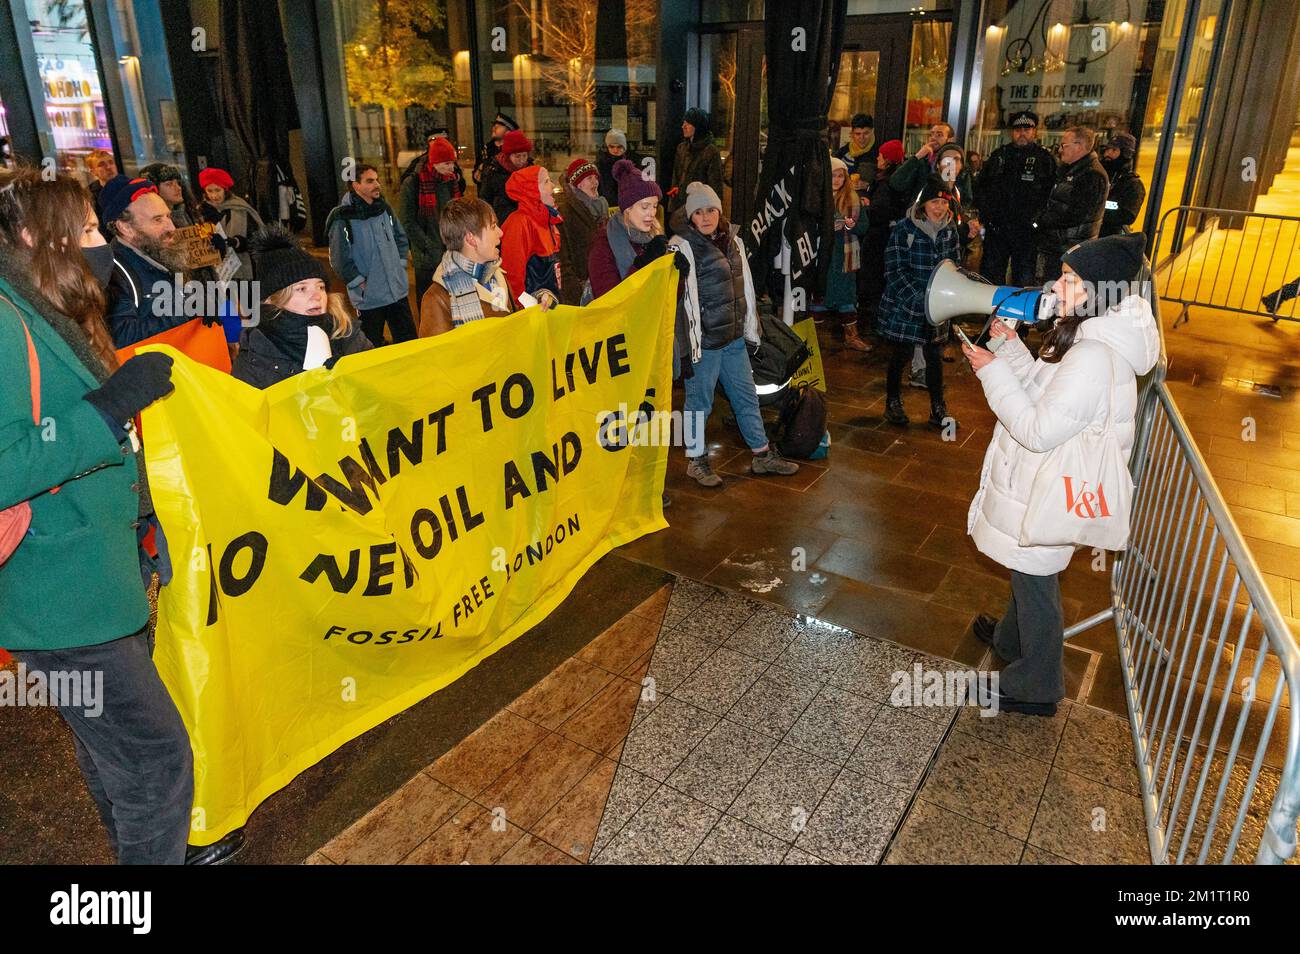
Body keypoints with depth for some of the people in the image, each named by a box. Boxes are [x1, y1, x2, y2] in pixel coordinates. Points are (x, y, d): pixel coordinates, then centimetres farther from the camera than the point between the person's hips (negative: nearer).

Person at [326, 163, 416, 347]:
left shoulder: (384, 208, 4)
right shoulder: (342, 218, -14)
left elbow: (400, 237, 18)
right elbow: (339, 259, -13)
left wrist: (400, 263, 9)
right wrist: (360, 283, -12)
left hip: (398, 291, 6)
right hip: (369, 297, -5)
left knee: (409, 340, 14)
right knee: (373, 348, 8)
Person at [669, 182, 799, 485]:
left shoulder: (733, 240, 9)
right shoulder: (682, 246, -12)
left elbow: (746, 287, 16)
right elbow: (684, 299, -16)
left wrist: (751, 331, 17)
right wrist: (689, 345, -19)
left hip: (734, 337, 7)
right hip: (704, 341, -7)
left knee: (746, 395, 15)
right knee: (699, 401, 5)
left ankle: (762, 455, 28)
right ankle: (696, 461, 22)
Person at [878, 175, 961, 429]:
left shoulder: (949, 230, 3)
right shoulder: (904, 228, -12)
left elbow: (955, 265, 11)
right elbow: (894, 270, -14)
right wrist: (918, 299, -20)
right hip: (905, 305, -4)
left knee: (935, 356, 9)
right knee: (901, 354, 6)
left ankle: (938, 410, 19)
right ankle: (893, 404, 24)